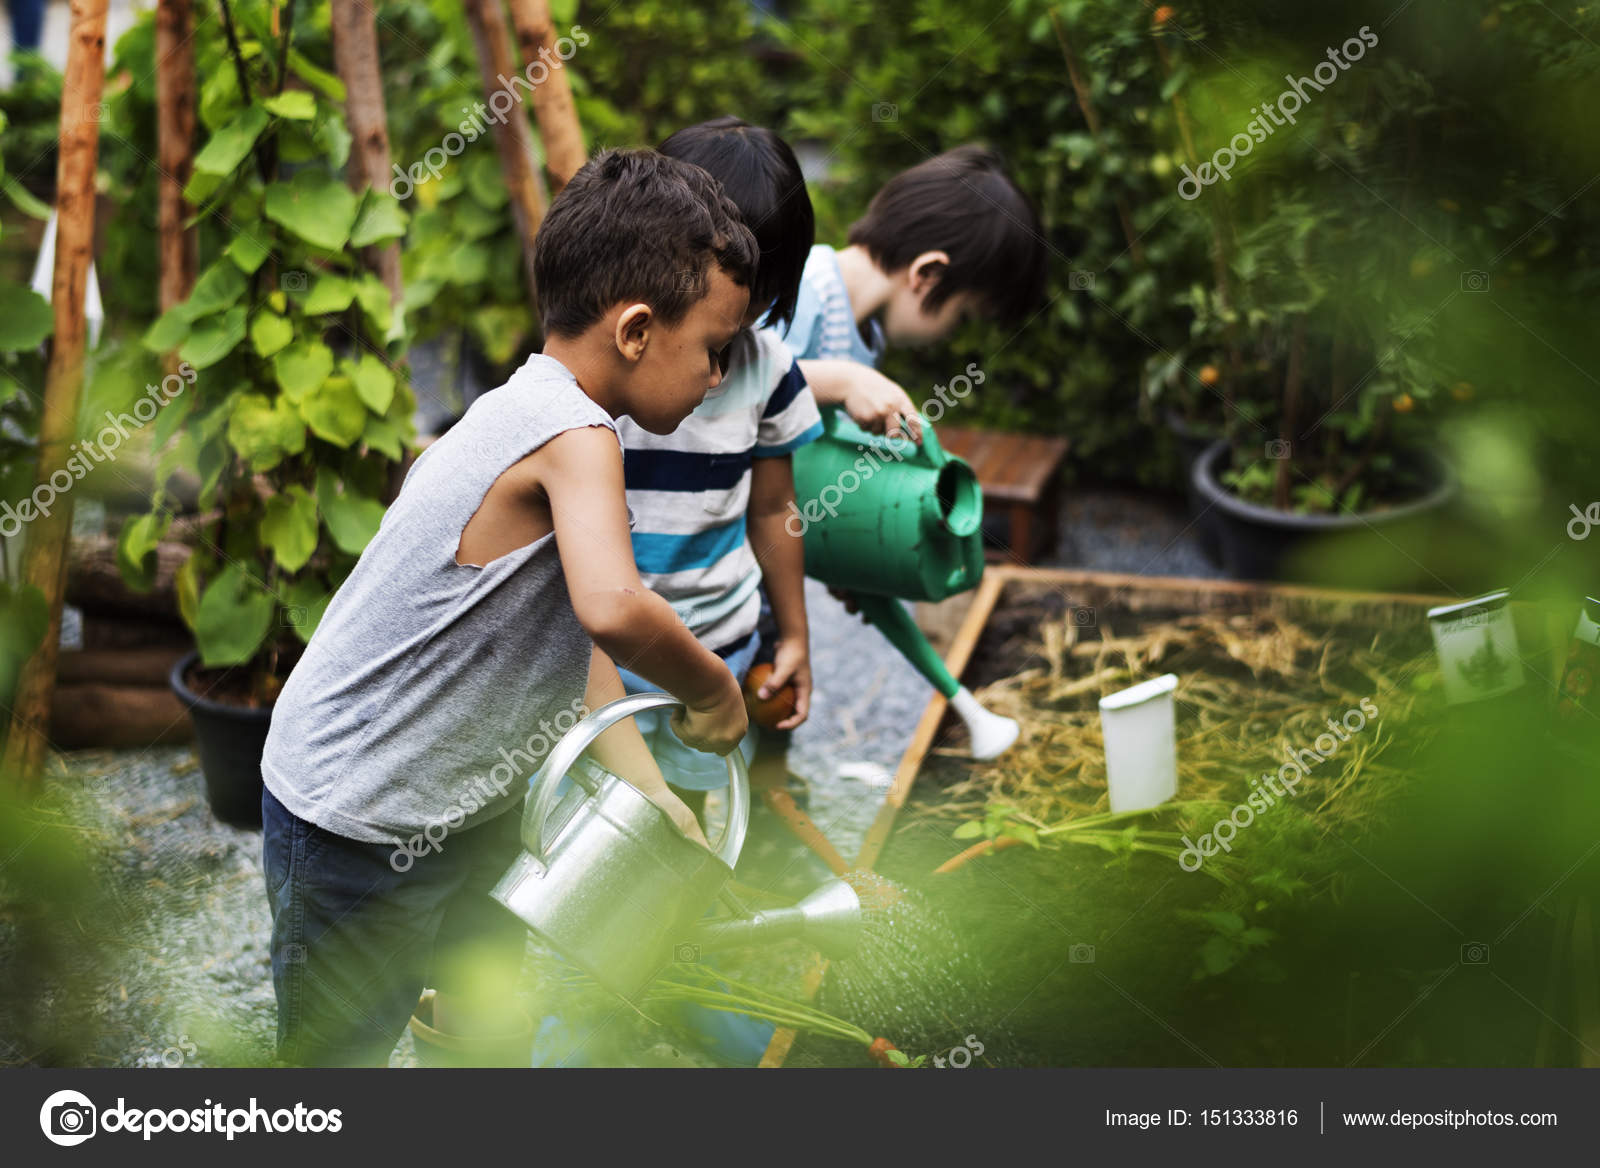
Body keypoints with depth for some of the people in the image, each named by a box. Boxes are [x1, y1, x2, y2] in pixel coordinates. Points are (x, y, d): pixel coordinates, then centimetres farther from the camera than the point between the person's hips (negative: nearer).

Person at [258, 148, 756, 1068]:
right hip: (356, 832, -9)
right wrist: (715, 691, -27)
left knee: (492, 1026, 23)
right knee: (340, 1056, 10)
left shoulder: (530, 414, 4)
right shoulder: (574, 434, -27)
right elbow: (612, 606, -46)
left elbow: (572, 633, 9)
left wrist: (655, 796, 6)